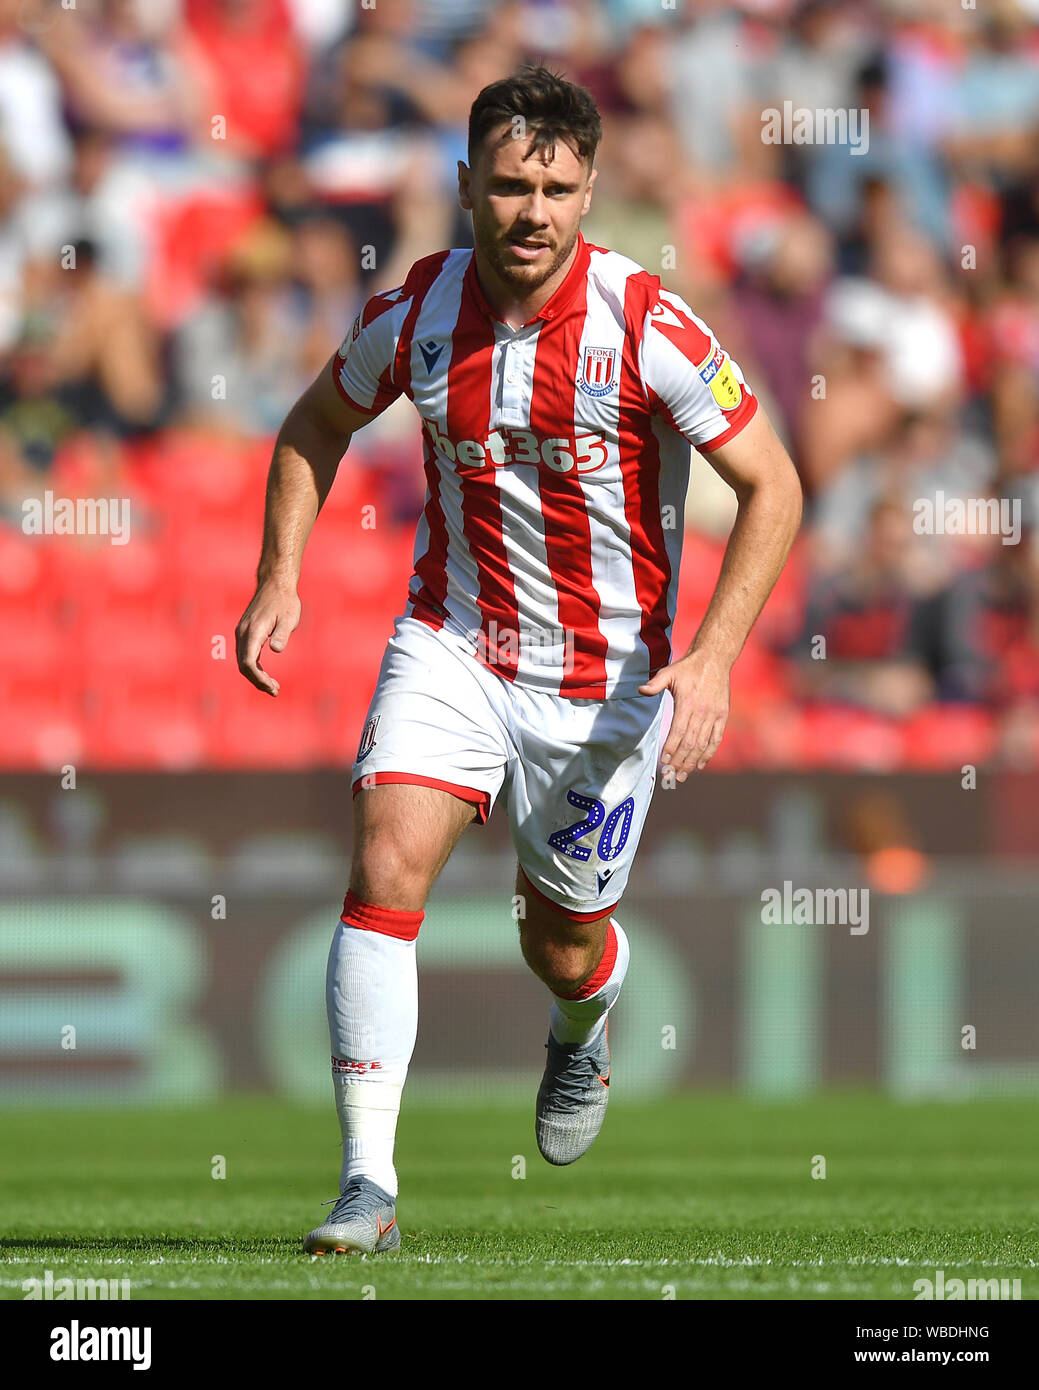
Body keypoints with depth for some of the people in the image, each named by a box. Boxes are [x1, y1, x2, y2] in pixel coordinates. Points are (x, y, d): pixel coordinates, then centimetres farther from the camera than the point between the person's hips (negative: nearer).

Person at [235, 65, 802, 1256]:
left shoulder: (647, 328, -19)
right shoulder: (413, 316, -8)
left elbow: (772, 486, -12)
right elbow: (318, 423, 13)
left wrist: (713, 656, -22)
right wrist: (279, 577, 1)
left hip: (606, 680, -2)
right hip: (450, 647, 2)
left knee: (562, 950, 9)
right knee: (385, 869, -20)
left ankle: (581, 1035, 50)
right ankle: (368, 1187, -18)